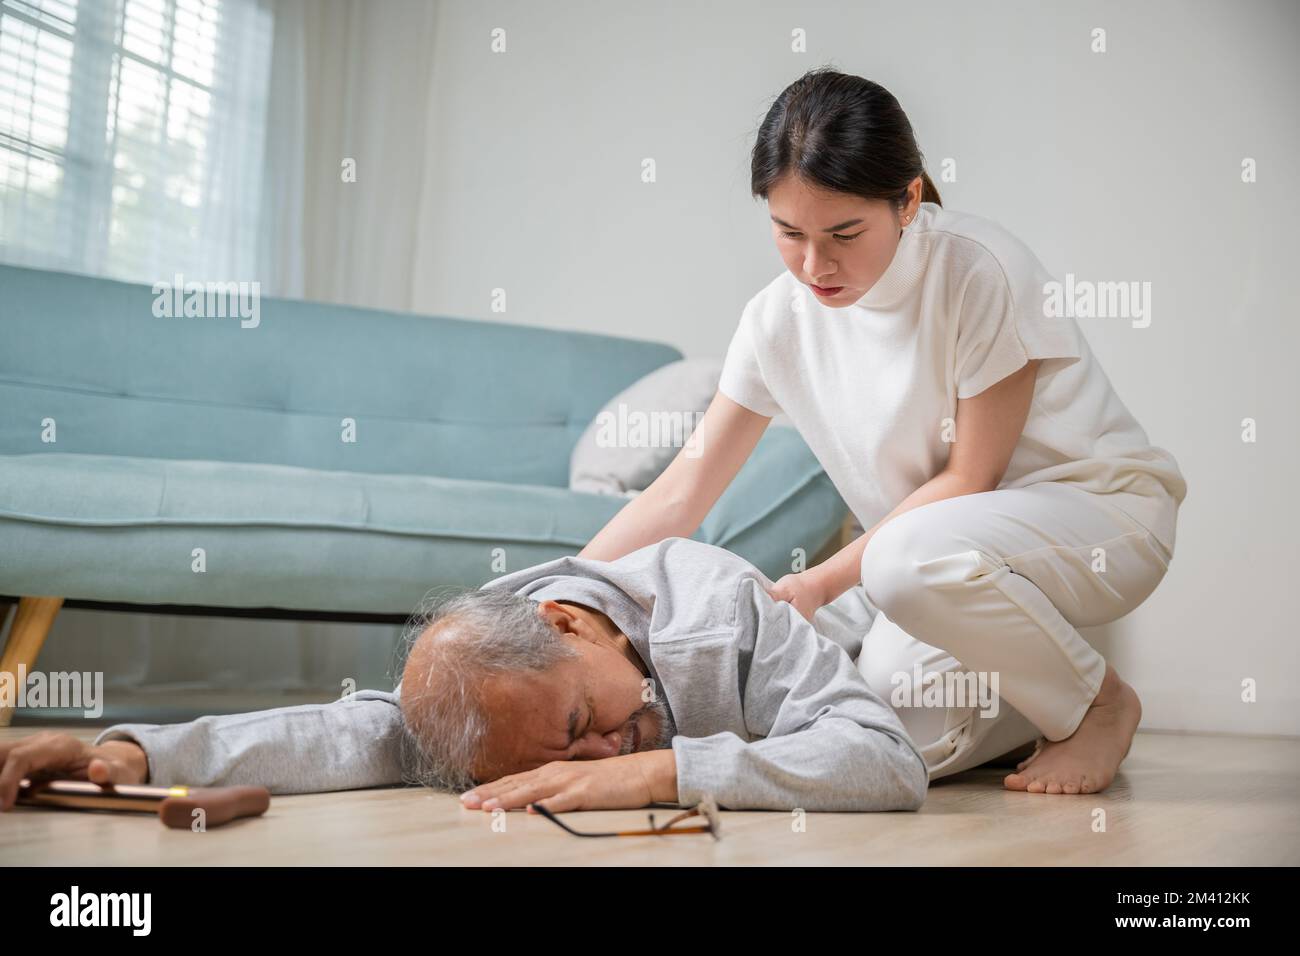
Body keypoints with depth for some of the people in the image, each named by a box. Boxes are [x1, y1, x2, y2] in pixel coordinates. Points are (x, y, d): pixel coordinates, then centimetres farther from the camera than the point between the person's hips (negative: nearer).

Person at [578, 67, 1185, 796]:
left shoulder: (978, 270, -21)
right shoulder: (779, 319, -5)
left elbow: (970, 477, -16)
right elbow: (679, 497, -3)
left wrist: (823, 582, -20)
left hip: (1098, 509, -5)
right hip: (942, 540, 5)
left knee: (913, 554, -36)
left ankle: (1101, 702, -8)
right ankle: (1043, 699, 12)